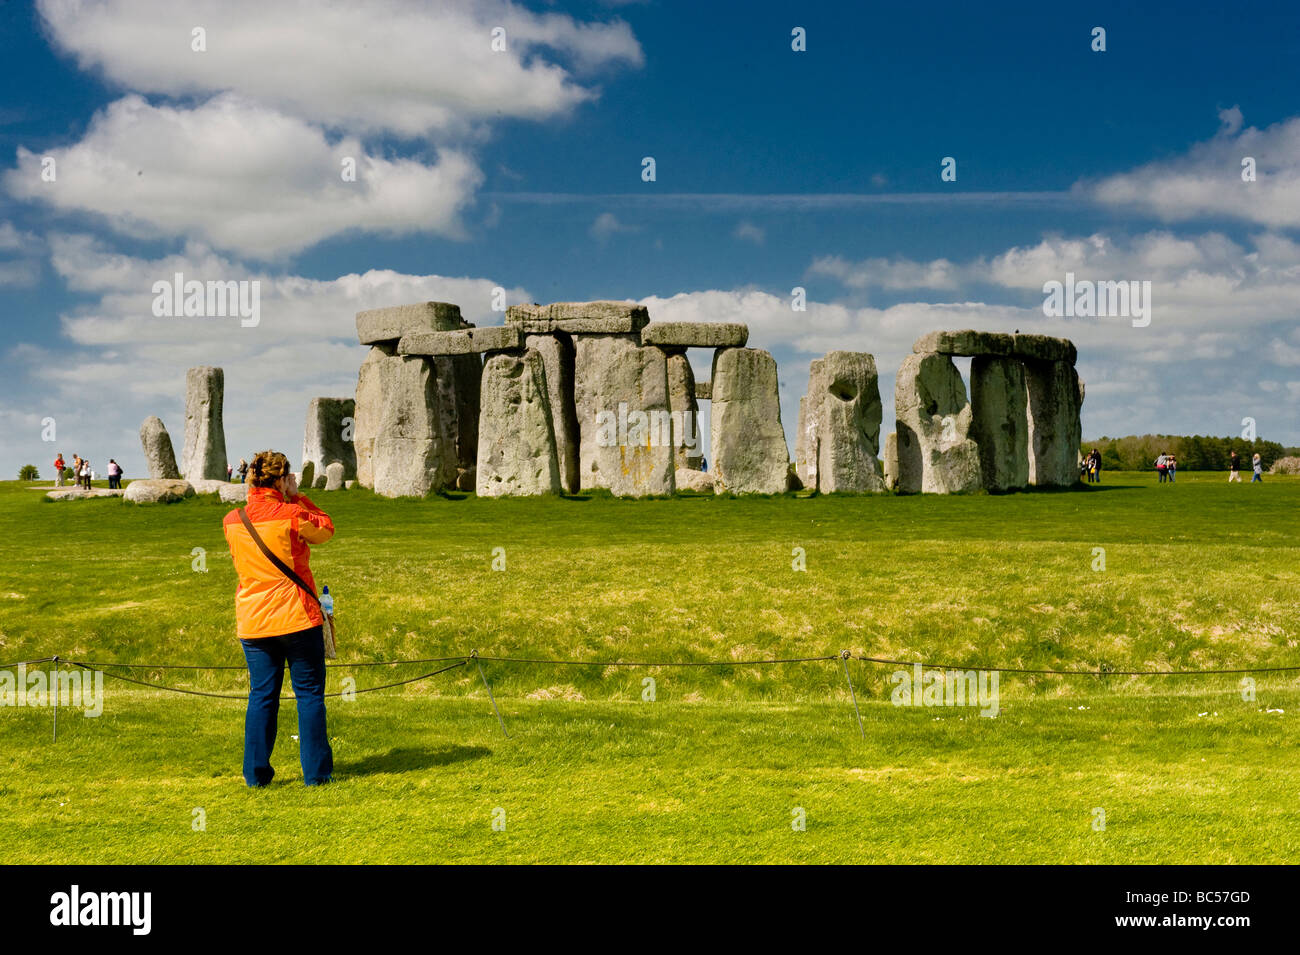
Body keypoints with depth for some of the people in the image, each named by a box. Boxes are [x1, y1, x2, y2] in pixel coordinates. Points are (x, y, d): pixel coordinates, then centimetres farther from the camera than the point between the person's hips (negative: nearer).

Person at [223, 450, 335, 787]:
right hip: (297, 619, -4)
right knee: (309, 693, 5)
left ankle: (255, 772, 12)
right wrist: (296, 497, 6)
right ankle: (315, 771, 8)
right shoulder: (292, 516, -13)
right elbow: (326, 529, 5)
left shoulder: (231, 521, 0)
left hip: (252, 623, 4)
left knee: (261, 695, 11)